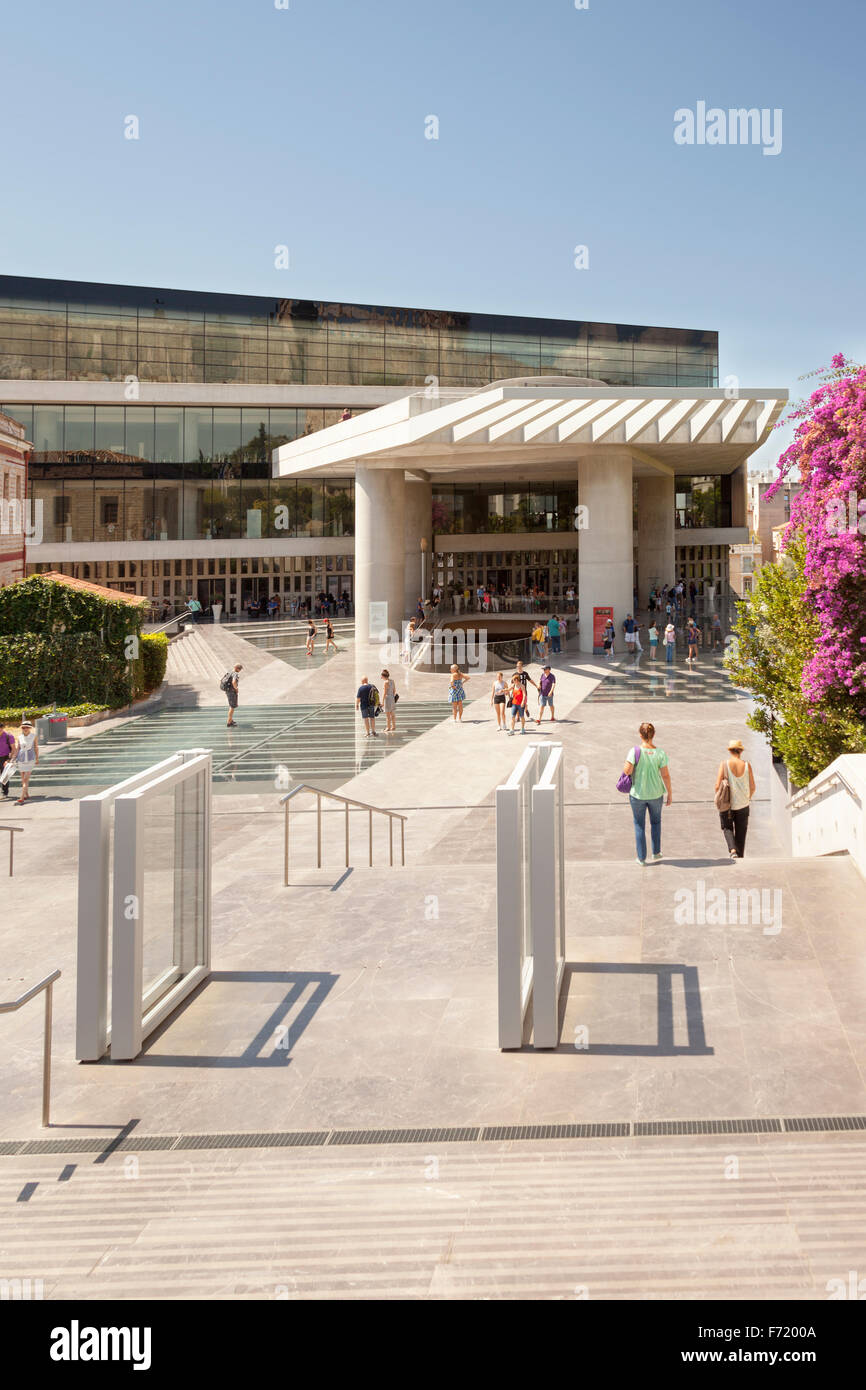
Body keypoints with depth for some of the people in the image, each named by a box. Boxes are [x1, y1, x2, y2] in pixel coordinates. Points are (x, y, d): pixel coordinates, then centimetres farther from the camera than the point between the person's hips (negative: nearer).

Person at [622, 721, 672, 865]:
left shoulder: (635, 751, -18)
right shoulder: (660, 753, -12)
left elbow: (627, 770, -23)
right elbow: (665, 775, -10)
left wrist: (625, 764, -1)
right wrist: (670, 793, 1)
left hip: (638, 794, -2)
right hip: (656, 794, 2)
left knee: (639, 825, 14)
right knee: (655, 822, 25)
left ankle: (641, 857, 19)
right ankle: (656, 853, 28)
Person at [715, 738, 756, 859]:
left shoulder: (724, 763, -10)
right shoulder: (747, 765, -5)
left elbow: (717, 785, -13)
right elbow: (752, 787, -1)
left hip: (727, 804, -2)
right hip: (743, 805, 2)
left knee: (727, 828, 15)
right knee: (741, 832, 16)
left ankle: (732, 850, -8)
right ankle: (740, 856, 20)